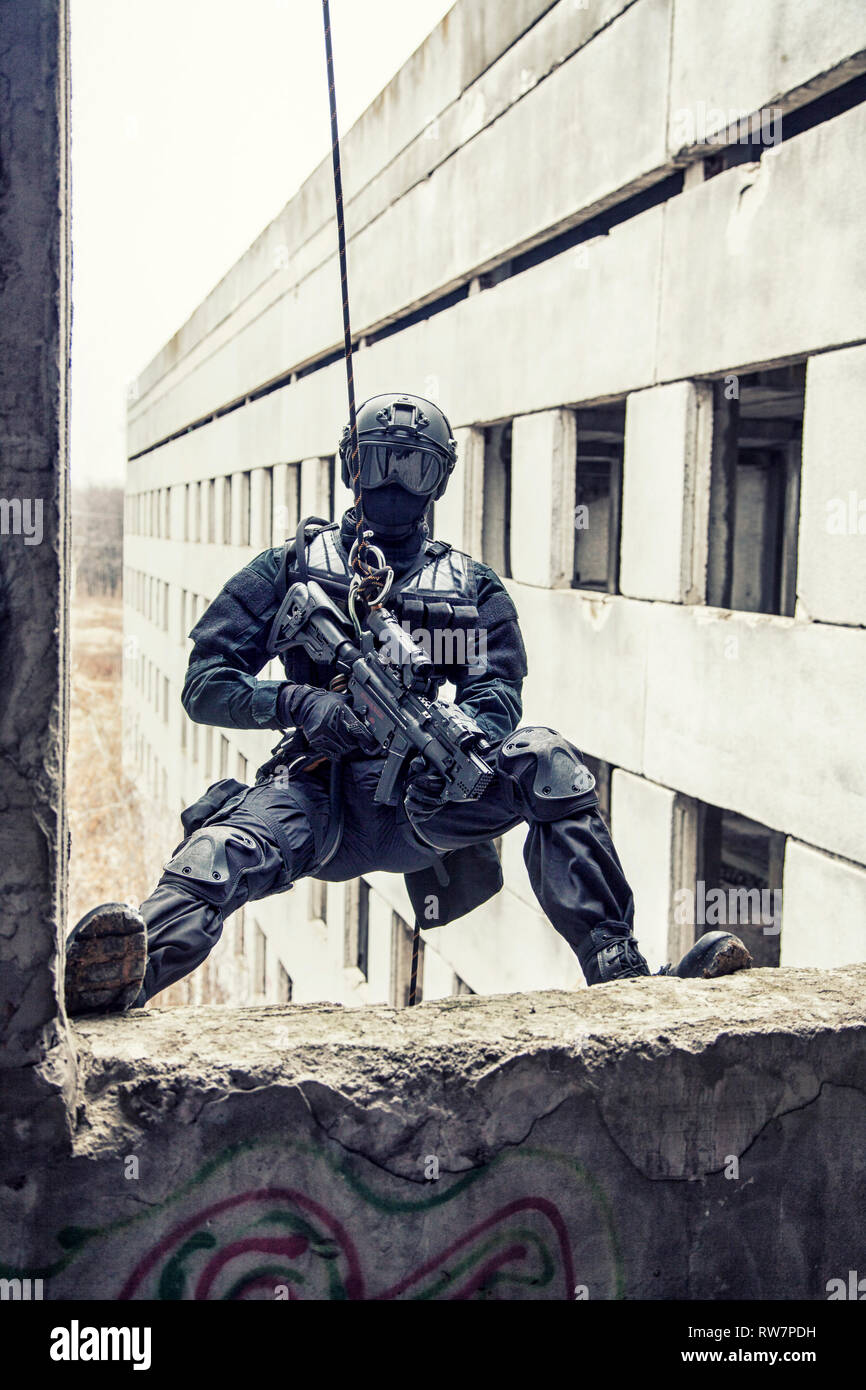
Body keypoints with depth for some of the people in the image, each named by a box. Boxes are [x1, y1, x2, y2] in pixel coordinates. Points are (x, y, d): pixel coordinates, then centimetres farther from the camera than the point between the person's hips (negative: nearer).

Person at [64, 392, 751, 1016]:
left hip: (420, 803, 1)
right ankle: (126, 973, -62)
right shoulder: (293, 568, 13)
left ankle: (618, 972, -31)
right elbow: (205, 683, 6)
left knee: (546, 759, -25)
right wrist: (297, 702, -15)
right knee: (220, 853, -34)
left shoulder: (474, 589, 17)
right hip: (319, 794, -1)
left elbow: (498, 695, 1)